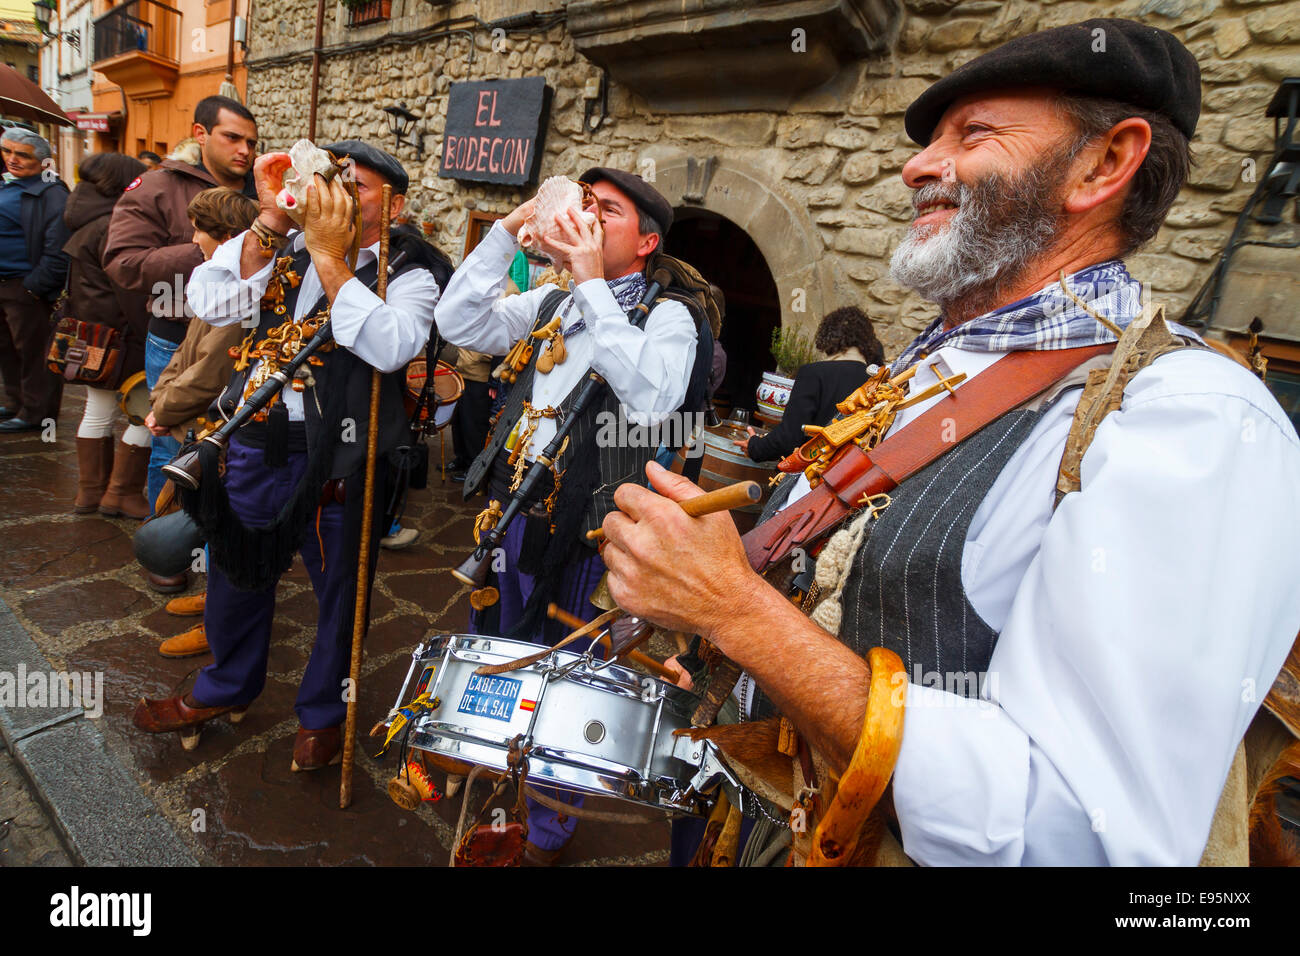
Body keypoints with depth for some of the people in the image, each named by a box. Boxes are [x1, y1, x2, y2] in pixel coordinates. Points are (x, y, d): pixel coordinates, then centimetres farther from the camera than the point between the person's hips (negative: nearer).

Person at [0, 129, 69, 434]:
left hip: (26, 289, -9)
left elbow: (58, 251, -20)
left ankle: (36, 413, 12)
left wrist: (34, 286, -19)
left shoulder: (50, 194, -14)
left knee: (33, 351, 1)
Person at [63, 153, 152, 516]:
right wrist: (147, 339, -17)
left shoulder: (87, 223, 16)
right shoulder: (114, 228, -16)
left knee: (98, 411, 16)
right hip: (117, 335, -11)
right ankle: (122, 494, 3)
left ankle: (90, 492, 24)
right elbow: (128, 288, -19)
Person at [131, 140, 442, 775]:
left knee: (338, 589, 10)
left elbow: (390, 347, -27)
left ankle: (321, 712, 36)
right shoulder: (289, 247, 6)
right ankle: (225, 690, 49)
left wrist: (329, 255, -23)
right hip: (255, 442, 5)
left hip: (338, 459, -4)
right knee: (237, 576, 22)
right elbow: (210, 303, -7)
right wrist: (272, 218, -13)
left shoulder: (408, 277, -6)